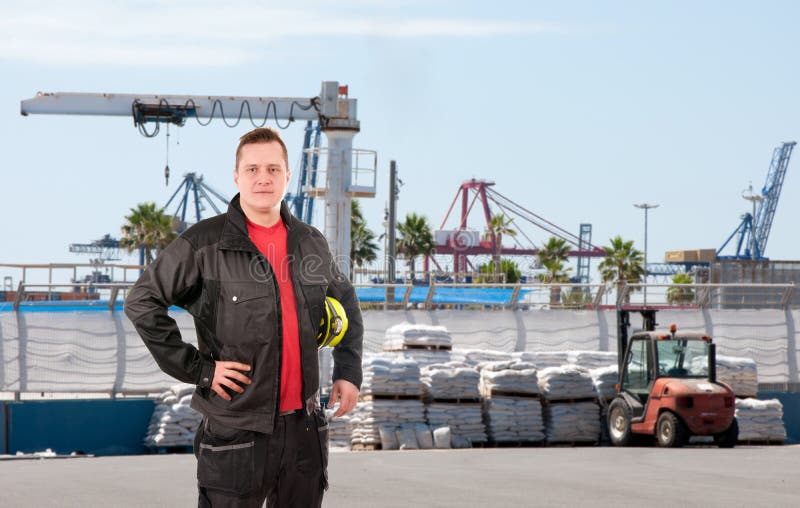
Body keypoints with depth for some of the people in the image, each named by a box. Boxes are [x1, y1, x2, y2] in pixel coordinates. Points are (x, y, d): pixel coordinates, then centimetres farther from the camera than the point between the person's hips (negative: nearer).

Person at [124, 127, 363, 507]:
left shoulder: (310, 243, 9)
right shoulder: (204, 244, -7)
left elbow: (345, 302, 26)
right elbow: (142, 302, -7)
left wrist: (348, 371, 15)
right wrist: (196, 368, -11)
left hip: (304, 428, 5)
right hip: (236, 430, -5)